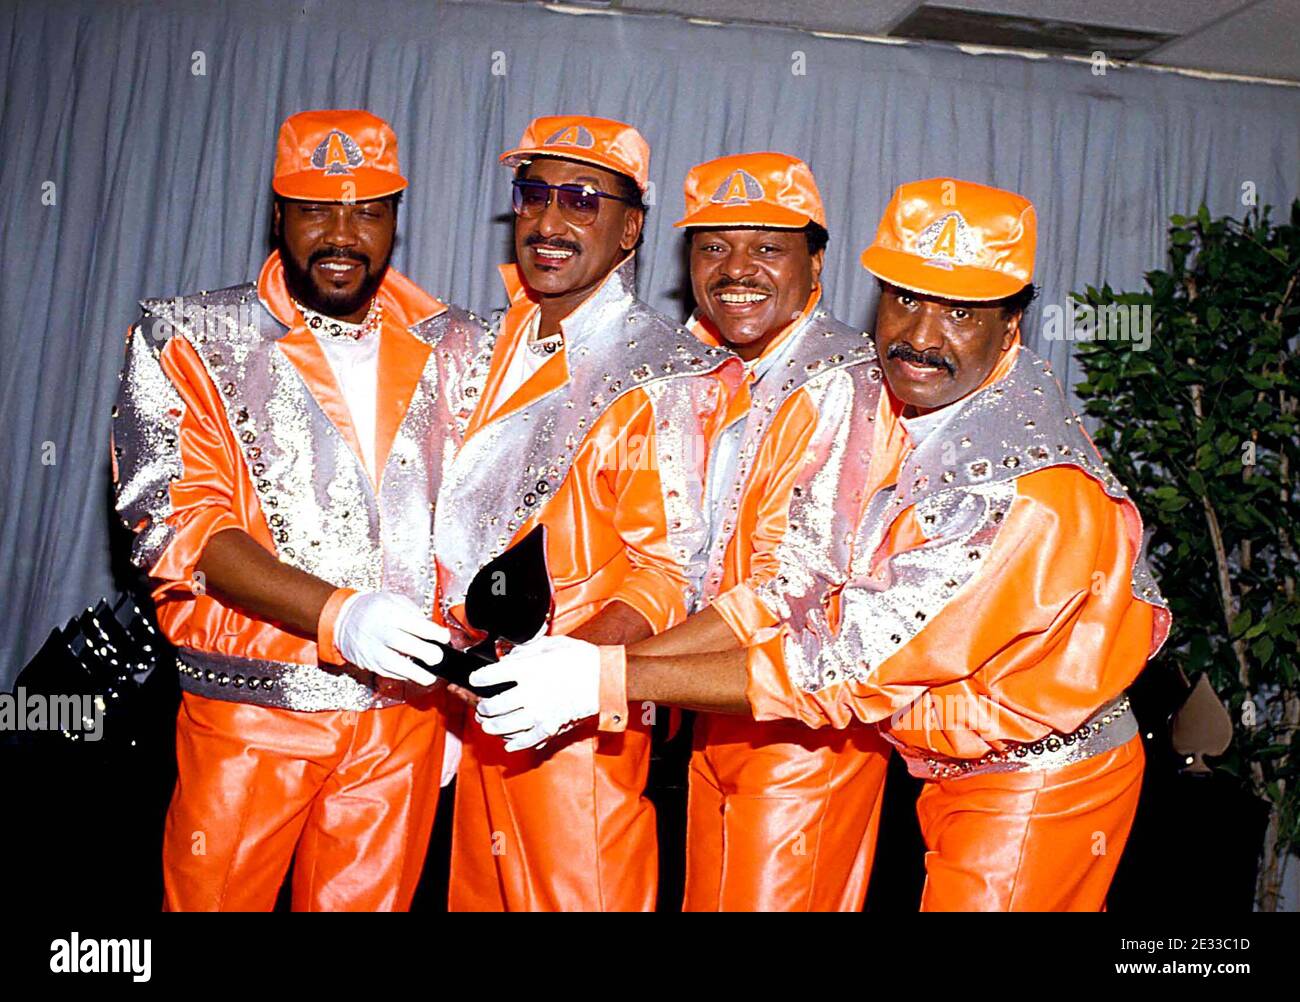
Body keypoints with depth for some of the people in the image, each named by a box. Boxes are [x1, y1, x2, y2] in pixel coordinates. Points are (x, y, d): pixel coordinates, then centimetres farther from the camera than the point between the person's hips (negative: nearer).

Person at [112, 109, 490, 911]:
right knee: (214, 896, 10)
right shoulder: (186, 340, 0)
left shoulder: (460, 350, 7)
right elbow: (178, 521, -11)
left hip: (405, 711, 2)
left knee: (372, 898, 13)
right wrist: (336, 614, -25)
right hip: (249, 710, -2)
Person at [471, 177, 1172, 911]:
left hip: (1037, 791, -6)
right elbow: (791, 587, -4)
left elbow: (854, 663, -30)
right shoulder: (880, 410, -6)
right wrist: (584, 667, -14)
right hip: (953, 769, 6)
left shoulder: (1034, 493, -31)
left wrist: (611, 679, -30)